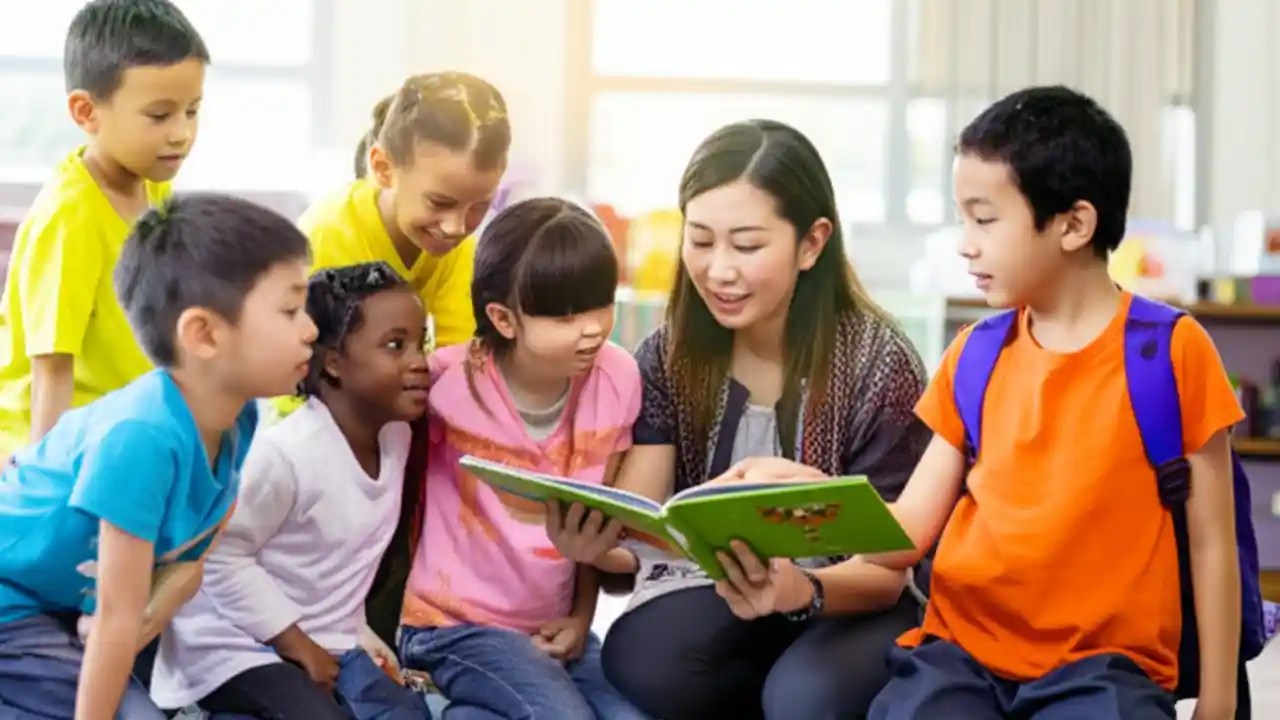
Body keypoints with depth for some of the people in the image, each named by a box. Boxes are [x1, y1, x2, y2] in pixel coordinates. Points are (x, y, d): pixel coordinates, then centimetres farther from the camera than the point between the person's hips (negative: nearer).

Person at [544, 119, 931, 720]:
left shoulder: (878, 364, -15)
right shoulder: (668, 358, -4)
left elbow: (884, 570, -16)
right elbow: (632, 528, -10)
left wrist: (802, 591, -39)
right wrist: (591, 545, -36)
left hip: (845, 605, -2)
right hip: (711, 592, 2)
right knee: (640, 661, -31)